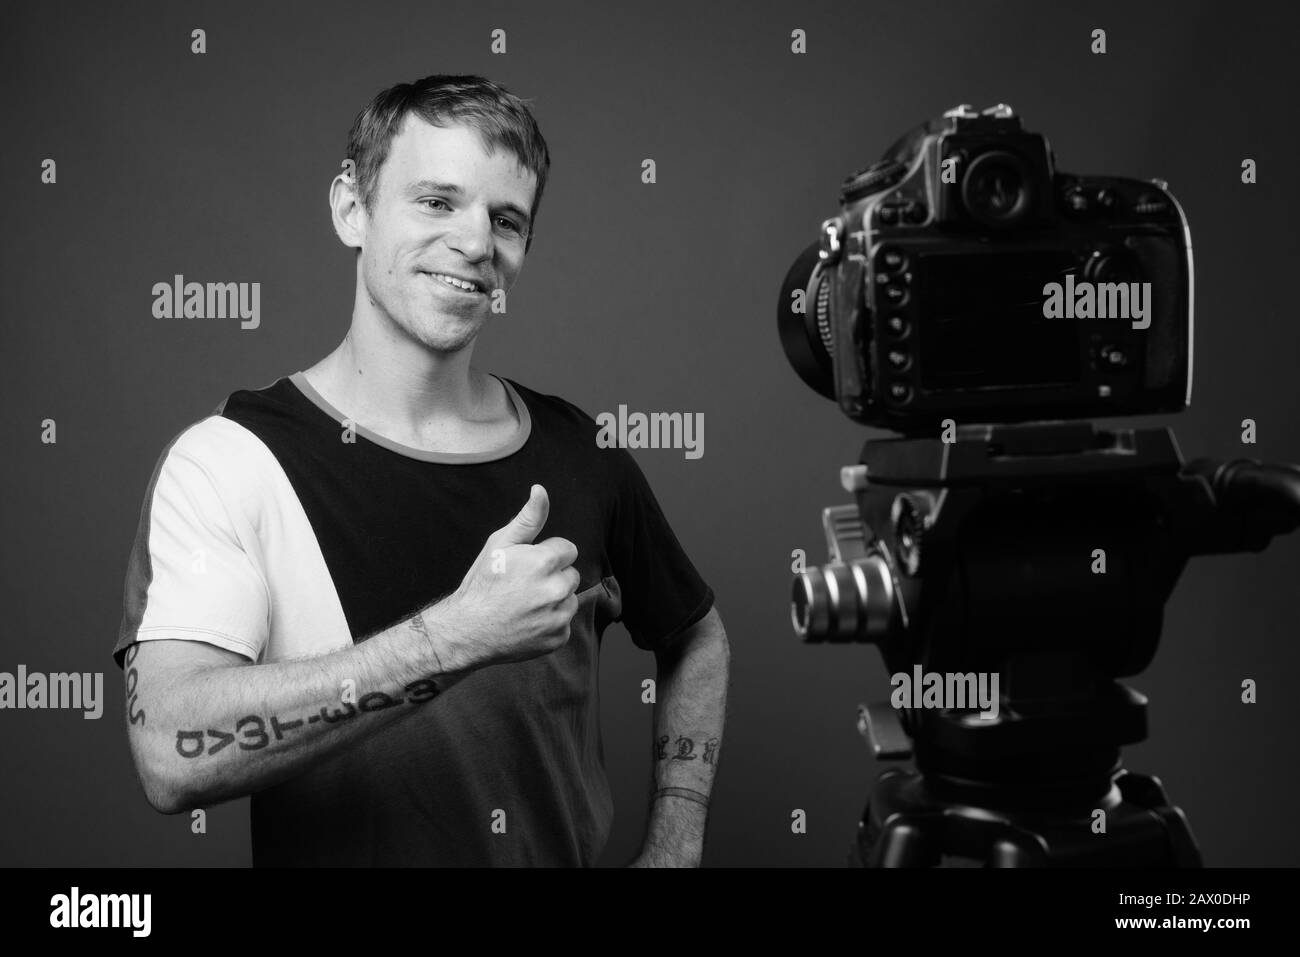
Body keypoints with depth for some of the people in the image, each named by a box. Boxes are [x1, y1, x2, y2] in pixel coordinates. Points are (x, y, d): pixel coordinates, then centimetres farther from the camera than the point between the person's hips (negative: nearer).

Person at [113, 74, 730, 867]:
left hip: (568, 853, 2)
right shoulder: (228, 461, -15)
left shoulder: (579, 454, -5)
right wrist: (459, 636, -31)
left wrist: (672, 851, 0)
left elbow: (697, 641, 10)